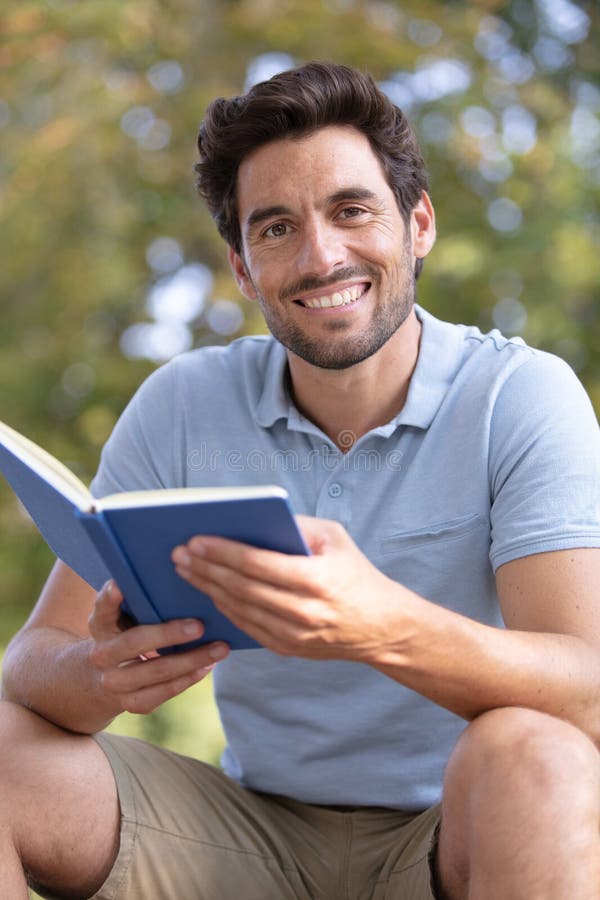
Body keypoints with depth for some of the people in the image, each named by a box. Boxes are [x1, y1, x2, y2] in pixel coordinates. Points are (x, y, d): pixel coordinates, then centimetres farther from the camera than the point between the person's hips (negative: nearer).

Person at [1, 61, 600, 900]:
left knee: (529, 757, -36)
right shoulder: (180, 406, -1)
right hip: (258, 828, 3)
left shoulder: (523, 397, -11)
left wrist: (382, 629, -44)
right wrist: (99, 673, -31)